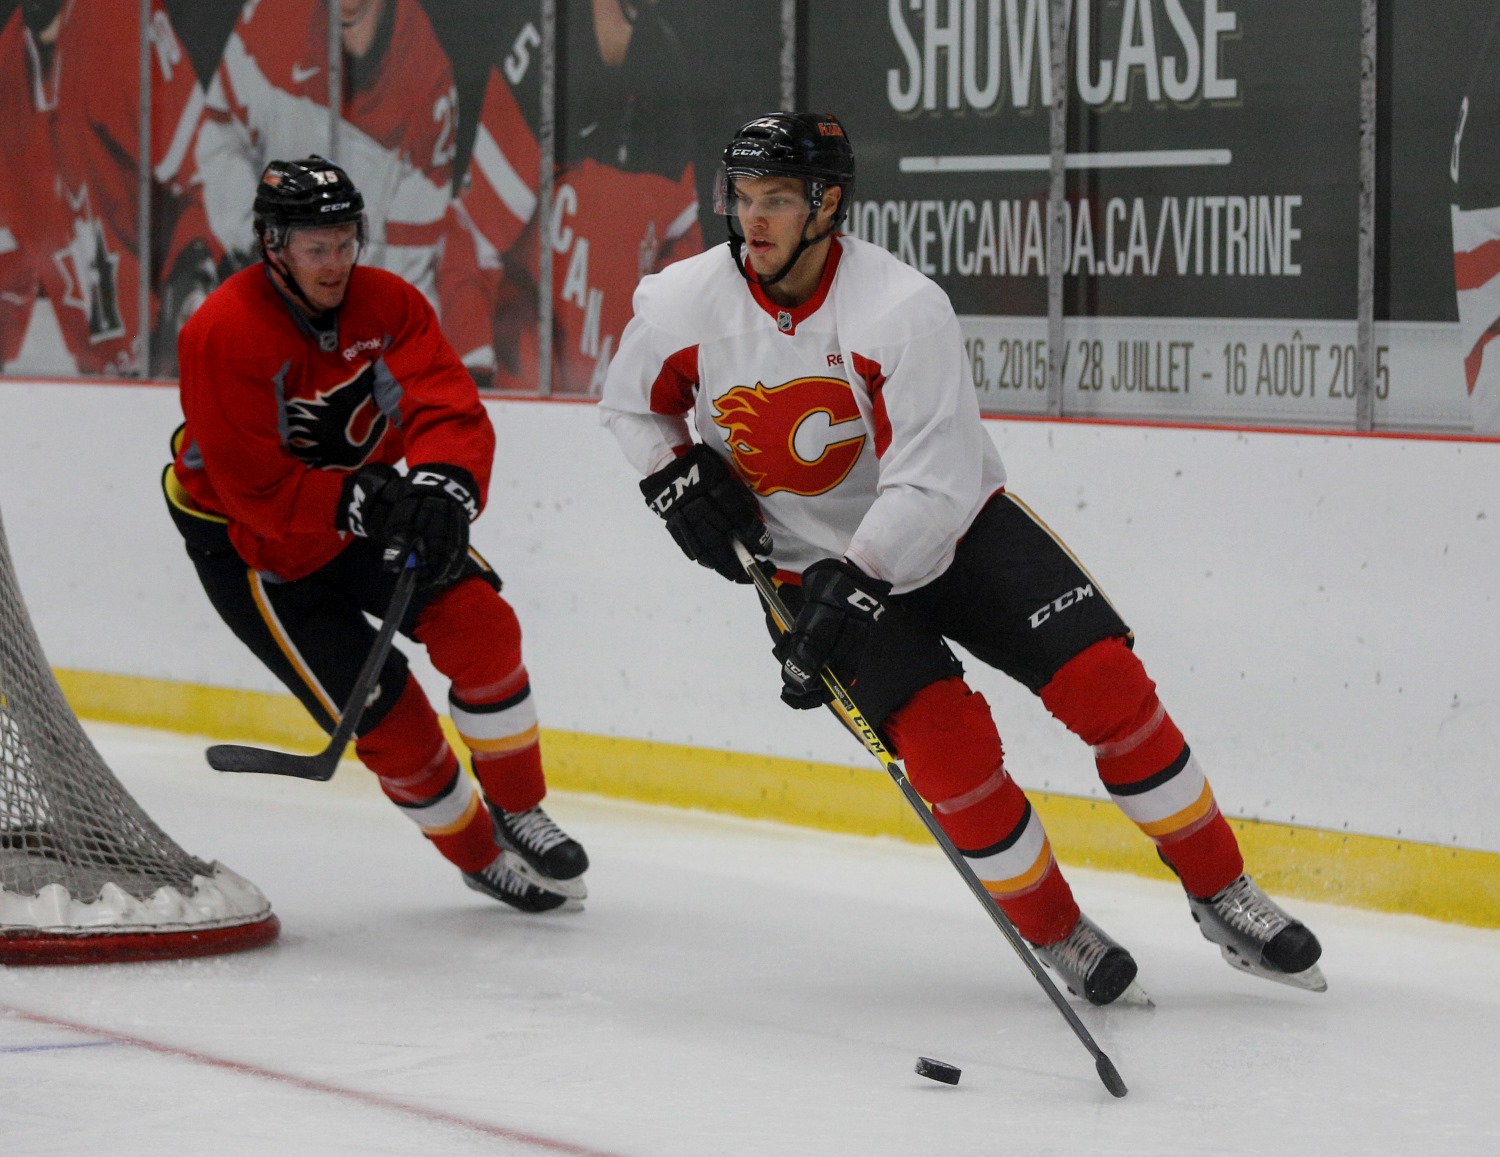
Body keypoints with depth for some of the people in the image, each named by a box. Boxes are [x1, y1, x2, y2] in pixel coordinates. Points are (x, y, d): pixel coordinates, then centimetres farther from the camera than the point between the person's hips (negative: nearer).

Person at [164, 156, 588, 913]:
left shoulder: (388, 305, -13)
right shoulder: (222, 337, -28)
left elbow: (452, 411, -22)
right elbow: (259, 489, -29)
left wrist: (442, 484, -44)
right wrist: (363, 504, -41)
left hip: (367, 510, 5)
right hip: (251, 543, -5)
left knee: (478, 623, -15)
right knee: (384, 710, -9)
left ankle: (517, 810, 5)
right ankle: (480, 857, 13)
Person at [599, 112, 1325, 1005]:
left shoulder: (905, 308, -25)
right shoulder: (684, 305, -13)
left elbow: (932, 487, -27)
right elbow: (632, 405, 10)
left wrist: (856, 589, -35)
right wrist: (680, 482, -6)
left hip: (956, 528, -1)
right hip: (821, 560, 1)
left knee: (1106, 683, -13)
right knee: (948, 742, -19)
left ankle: (1222, 896, 3)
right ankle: (1057, 935, 1)